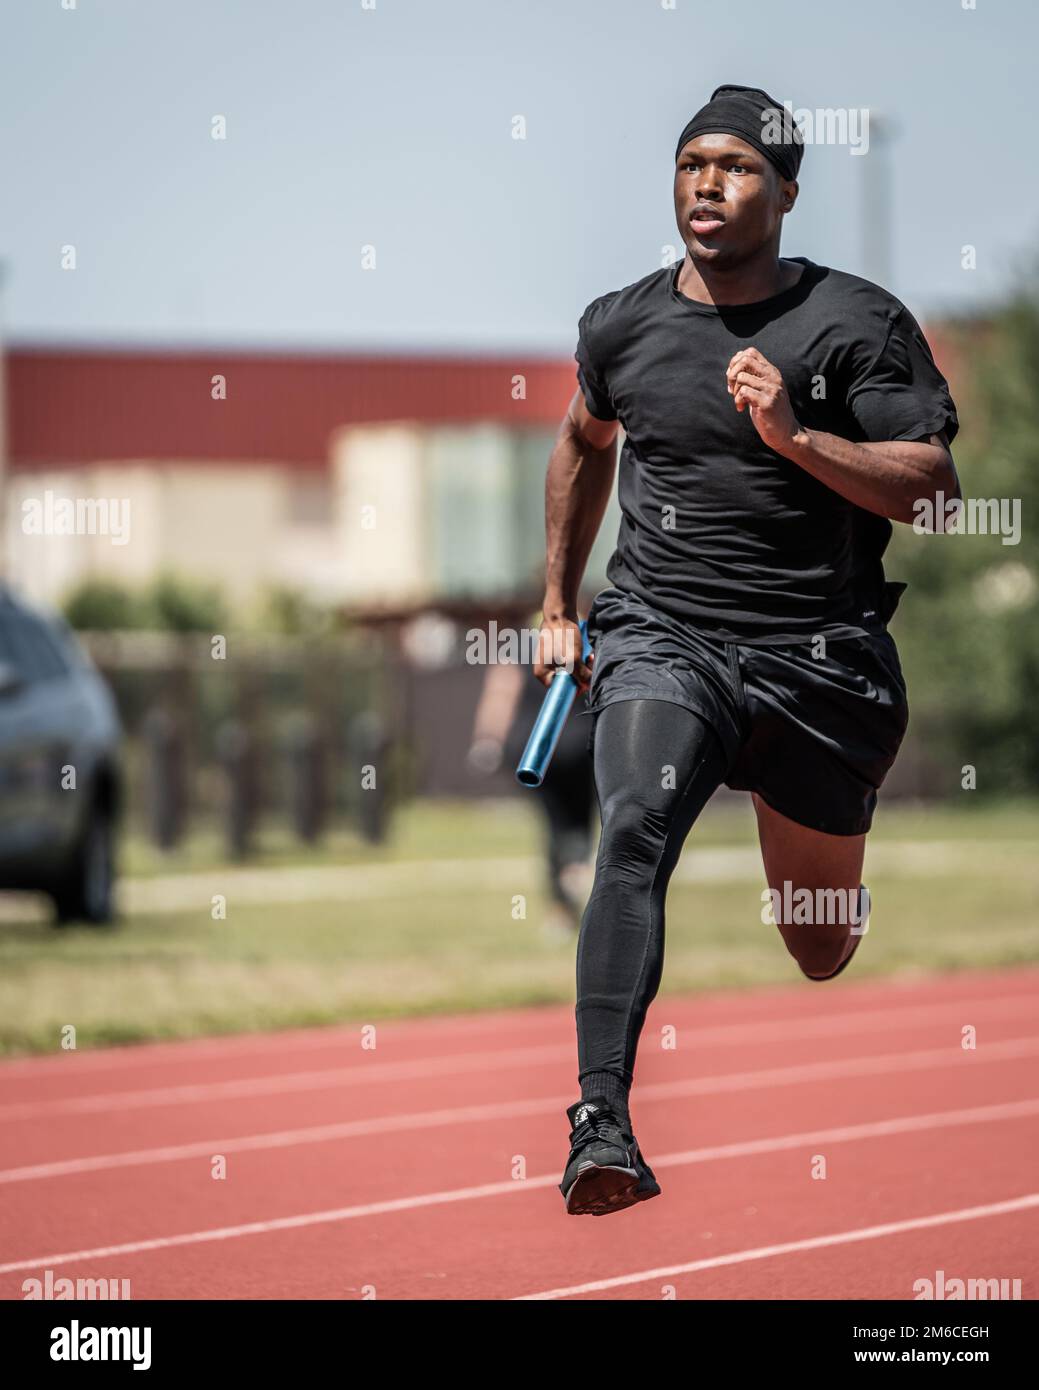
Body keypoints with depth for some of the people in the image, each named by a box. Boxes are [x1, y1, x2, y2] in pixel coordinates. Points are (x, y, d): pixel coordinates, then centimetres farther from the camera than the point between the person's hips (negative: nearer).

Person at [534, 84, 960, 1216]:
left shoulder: (858, 323, -3)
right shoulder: (620, 326, 8)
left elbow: (935, 486, -9)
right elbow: (584, 442, 29)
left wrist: (796, 438, -22)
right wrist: (557, 602, 29)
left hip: (819, 656, -1)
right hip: (660, 635, 1)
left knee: (824, 952, 10)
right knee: (636, 833, -29)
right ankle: (601, 1122, -38)